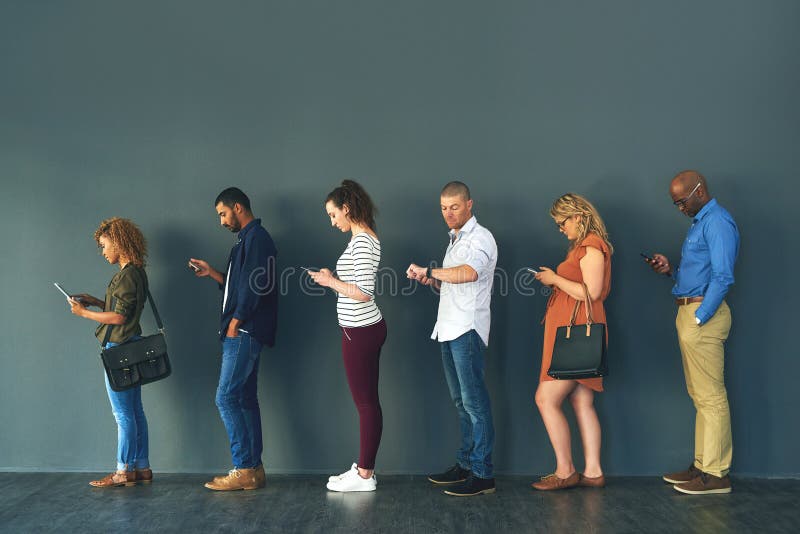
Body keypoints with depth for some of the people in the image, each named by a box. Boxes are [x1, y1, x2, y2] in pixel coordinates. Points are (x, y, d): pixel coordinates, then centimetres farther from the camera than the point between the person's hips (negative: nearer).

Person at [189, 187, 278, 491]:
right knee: (245, 398, 9)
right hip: (243, 333, 10)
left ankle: (244, 469, -7)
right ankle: (253, 469, 12)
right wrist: (211, 273, 17)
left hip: (245, 331, -10)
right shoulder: (247, 239, 22)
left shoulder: (256, 237, -10)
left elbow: (254, 286, -19)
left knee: (226, 397, -10)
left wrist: (235, 322, -17)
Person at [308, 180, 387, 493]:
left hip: (360, 332, -10)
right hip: (367, 328, 10)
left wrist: (331, 282, -12)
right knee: (367, 401, 13)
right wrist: (332, 281, 9)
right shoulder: (364, 238, 14)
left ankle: (365, 476, 8)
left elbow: (364, 293, -24)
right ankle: (364, 468, 22)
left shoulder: (362, 241, -17)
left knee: (366, 403, -1)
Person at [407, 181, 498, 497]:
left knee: (474, 400, -8)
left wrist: (429, 270, -21)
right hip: (448, 329, 9)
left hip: (467, 329, -9)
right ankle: (466, 464, 20)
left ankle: (482, 474, -4)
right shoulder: (454, 240, 21)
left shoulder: (480, 238, -8)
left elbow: (468, 273, -28)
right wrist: (432, 281, 5)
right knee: (461, 400, 13)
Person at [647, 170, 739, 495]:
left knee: (710, 396, -6)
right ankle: (703, 464, 20)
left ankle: (715, 474, -1)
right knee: (700, 395, 13)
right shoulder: (700, 222, 20)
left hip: (704, 313, -10)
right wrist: (670, 270, 8)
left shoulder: (717, 222, -12)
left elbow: (722, 277, -20)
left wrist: (699, 319, -20)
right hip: (689, 311, 10)